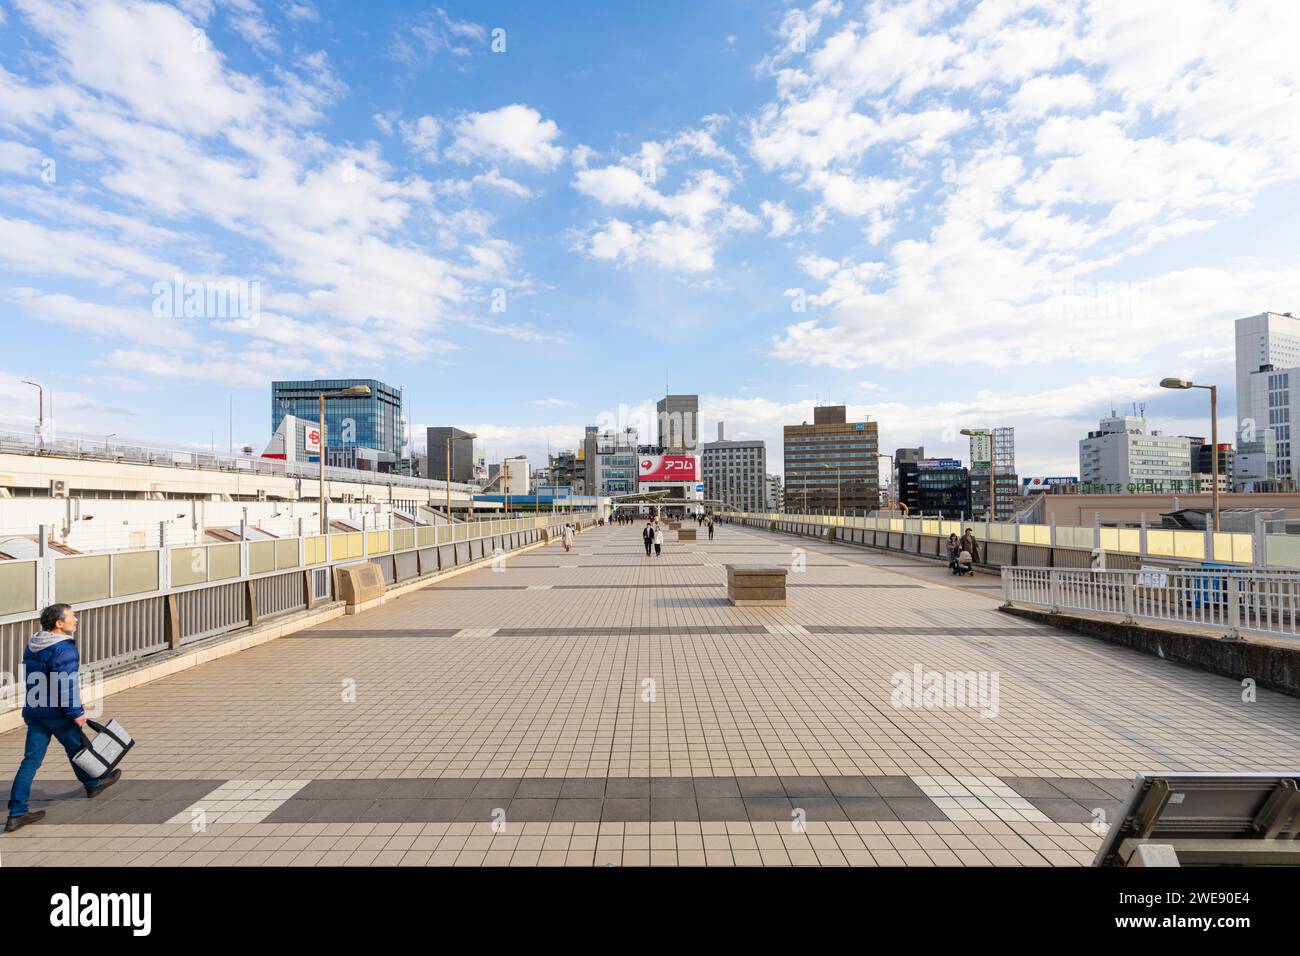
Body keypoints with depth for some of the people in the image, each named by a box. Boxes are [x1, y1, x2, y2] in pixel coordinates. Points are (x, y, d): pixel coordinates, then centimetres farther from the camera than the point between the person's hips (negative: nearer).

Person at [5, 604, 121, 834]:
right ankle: (92, 784, 35)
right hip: (57, 713, -7)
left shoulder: (33, 646, 7)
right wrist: (76, 712, -16)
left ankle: (17, 813, 8)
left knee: (31, 759, 9)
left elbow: (30, 678, 17)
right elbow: (65, 685, -25)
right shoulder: (64, 649, -22)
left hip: (32, 711, 7)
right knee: (76, 748, 14)